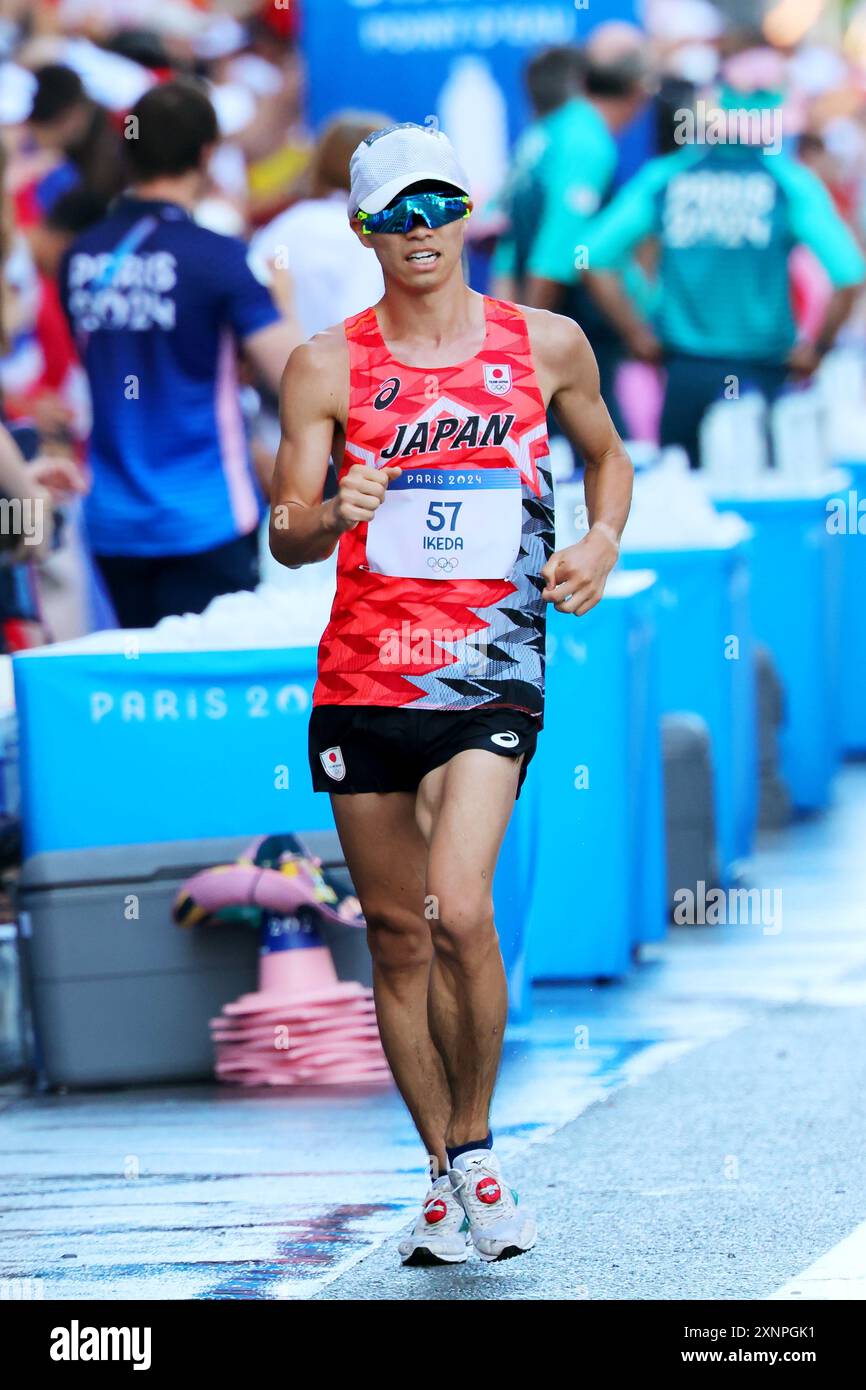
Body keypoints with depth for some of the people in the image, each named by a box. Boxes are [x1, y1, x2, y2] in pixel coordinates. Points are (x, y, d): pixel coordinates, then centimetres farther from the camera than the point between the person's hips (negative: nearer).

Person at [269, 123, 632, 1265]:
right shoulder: (326, 368, 3)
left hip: (491, 667, -2)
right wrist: (335, 513, -20)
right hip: (362, 675, 2)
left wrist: (603, 544, 4)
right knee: (395, 930, 7)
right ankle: (446, 1177, 19)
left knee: (458, 912, -19)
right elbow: (286, 537, 2)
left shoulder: (546, 345, 5)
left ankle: (476, 1148, 0)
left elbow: (607, 453, 23)